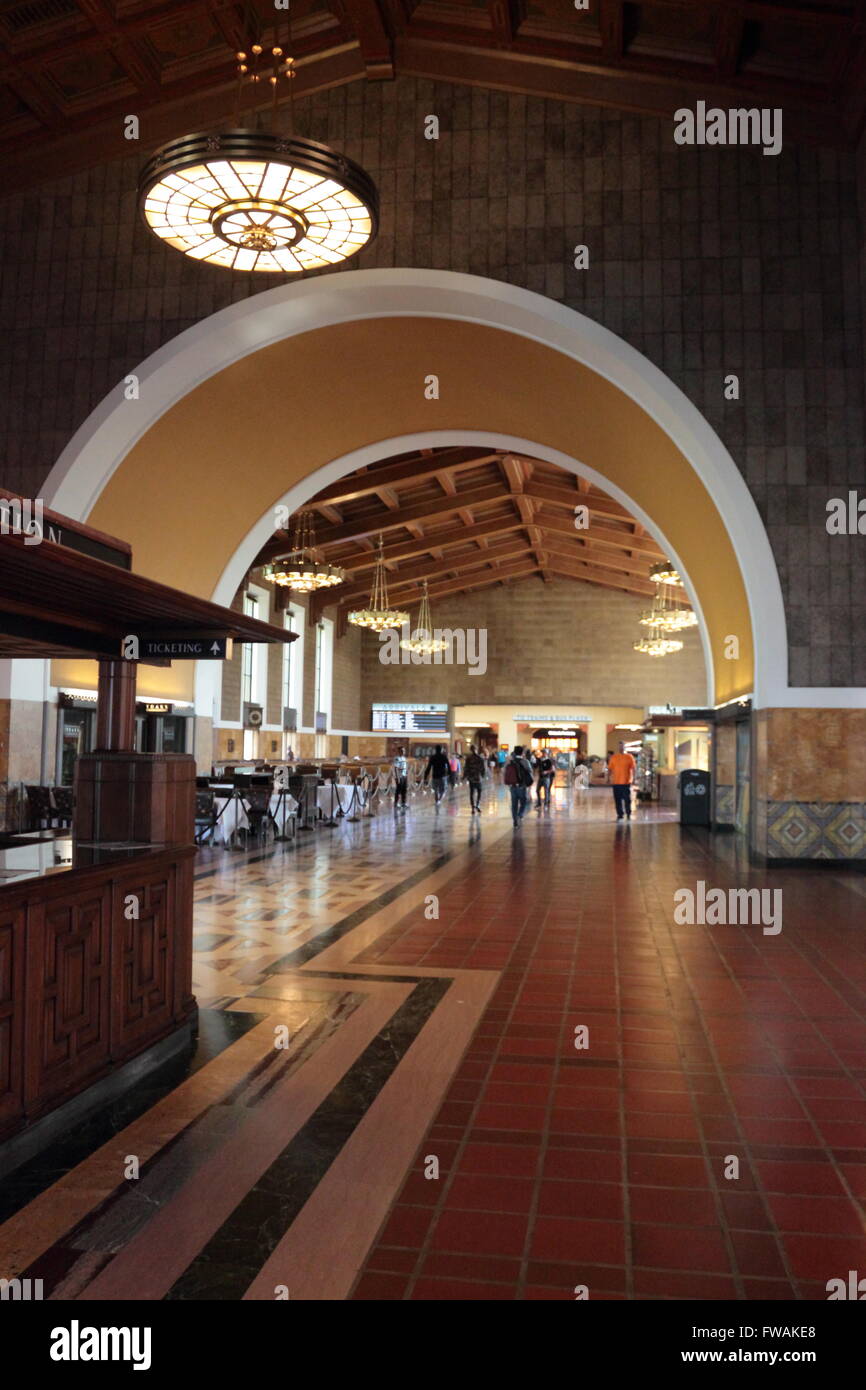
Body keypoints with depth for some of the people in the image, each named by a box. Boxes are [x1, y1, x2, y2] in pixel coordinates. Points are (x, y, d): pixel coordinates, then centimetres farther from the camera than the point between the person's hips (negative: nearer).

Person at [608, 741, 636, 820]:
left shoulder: (629, 757, 2)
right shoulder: (613, 757, 8)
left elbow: (633, 768, 0)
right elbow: (610, 769, 9)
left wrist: (633, 778, -8)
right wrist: (608, 777, 1)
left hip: (626, 782, -2)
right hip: (616, 782, 2)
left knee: (627, 799, -2)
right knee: (617, 800, 4)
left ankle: (628, 814, 12)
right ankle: (619, 815, 13)